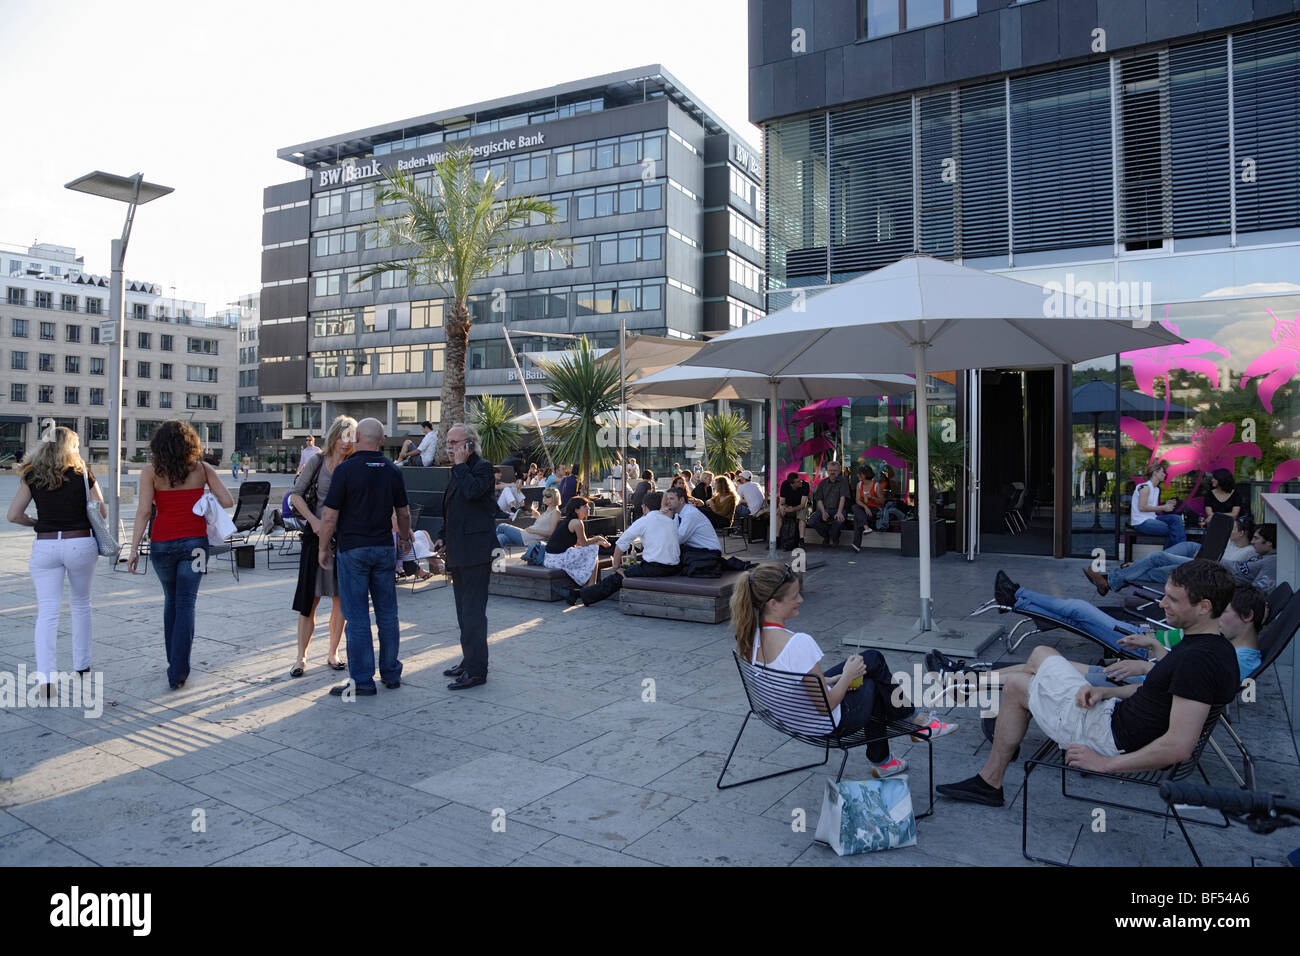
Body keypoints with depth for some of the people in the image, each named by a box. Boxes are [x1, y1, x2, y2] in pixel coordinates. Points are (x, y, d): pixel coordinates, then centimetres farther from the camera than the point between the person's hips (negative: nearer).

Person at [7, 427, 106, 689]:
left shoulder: (32, 476, 3)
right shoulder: (83, 474, -2)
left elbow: (14, 515, -1)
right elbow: (102, 513, -1)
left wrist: (36, 523, 17)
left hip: (45, 546, 1)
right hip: (81, 544, 0)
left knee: (47, 612, 1)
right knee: (80, 604, 18)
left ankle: (45, 676, -10)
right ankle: (81, 665, 27)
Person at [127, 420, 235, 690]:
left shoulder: (151, 472, -2)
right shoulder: (202, 469, 1)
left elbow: (144, 511, -9)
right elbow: (228, 501, -3)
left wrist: (134, 549, -7)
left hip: (162, 544, 0)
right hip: (194, 543, 0)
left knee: (171, 600, 21)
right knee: (185, 605, 2)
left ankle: (174, 662, 31)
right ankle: (178, 673, -2)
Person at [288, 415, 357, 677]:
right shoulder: (318, 461, 2)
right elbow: (296, 495, 3)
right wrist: (313, 520, -9)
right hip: (317, 537, -1)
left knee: (340, 600, 6)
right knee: (310, 600, 1)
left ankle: (333, 654, 19)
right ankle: (301, 657, 12)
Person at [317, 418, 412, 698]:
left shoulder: (345, 469, -11)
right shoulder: (392, 470, 3)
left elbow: (329, 515, -11)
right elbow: (403, 512, 11)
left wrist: (323, 548, 2)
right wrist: (404, 537, 29)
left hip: (353, 548, -4)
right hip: (384, 548, 4)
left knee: (357, 616, 1)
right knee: (387, 613, 12)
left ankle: (362, 680, 4)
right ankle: (391, 674, 20)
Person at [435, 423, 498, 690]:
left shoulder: (482, 467, -9)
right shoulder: (458, 472, 19)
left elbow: (472, 491, -29)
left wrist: (461, 464, -17)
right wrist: (444, 538, 17)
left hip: (474, 552, -10)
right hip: (458, 552, 10)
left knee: (472, 611, -8)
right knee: (464, 610, 16)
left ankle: (476, 670, -3)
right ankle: (470, 661, 26)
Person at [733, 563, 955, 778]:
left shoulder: (749, 636, -11)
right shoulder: (799, 643, -35)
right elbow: (825, 706, -27)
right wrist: (847, 676, -11)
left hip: (786, 716, 7)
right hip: (827, 726, -7)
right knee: (874, 661, 15)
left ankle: (881, 762, 41)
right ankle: (916, 721, 39)